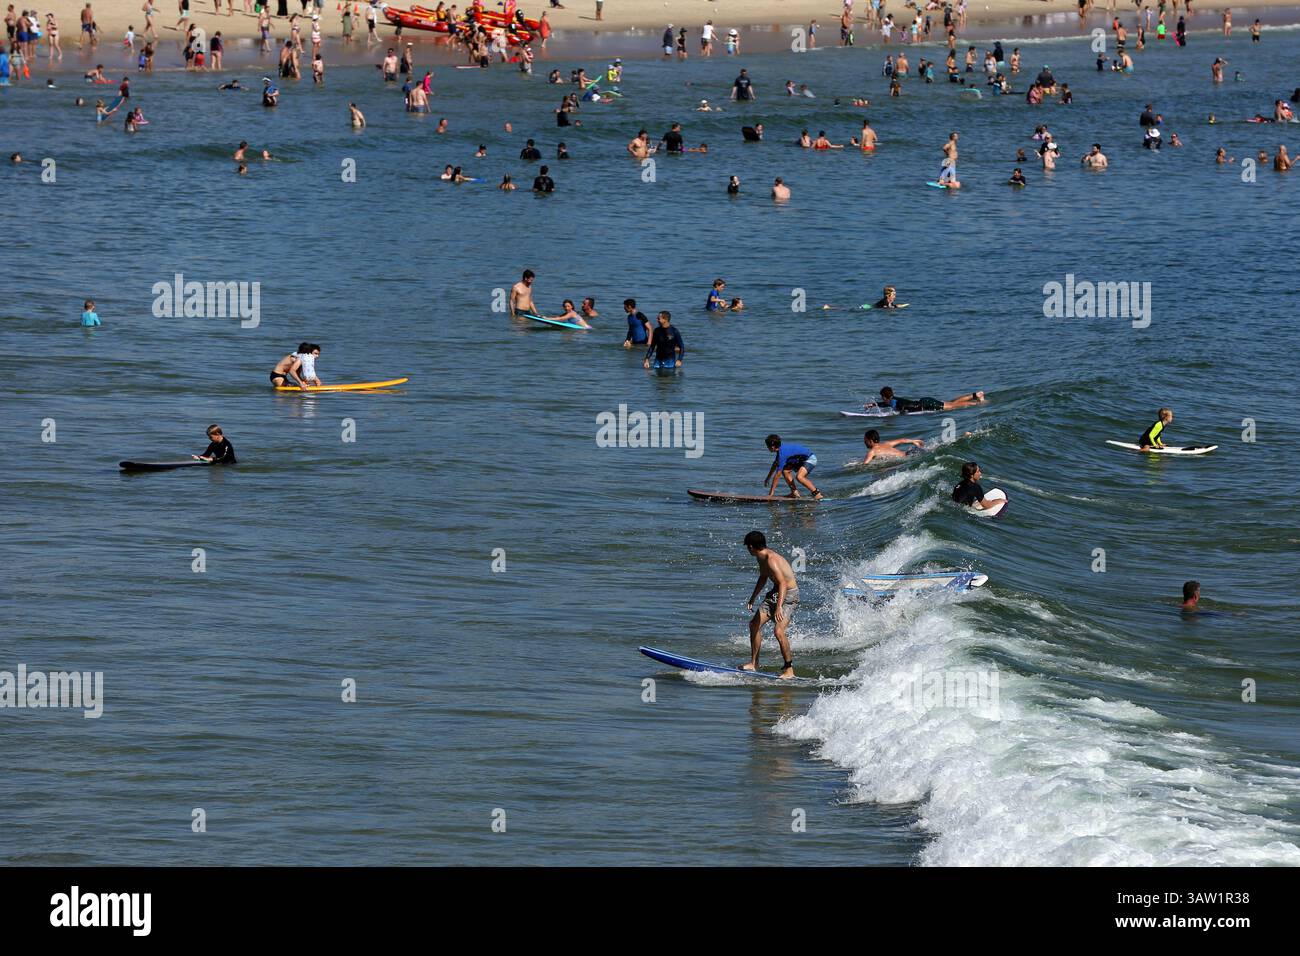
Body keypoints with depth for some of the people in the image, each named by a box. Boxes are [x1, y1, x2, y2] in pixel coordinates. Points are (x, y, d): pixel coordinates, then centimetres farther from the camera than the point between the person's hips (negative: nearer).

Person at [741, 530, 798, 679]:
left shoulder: (771, 560, -27)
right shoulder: (761, 558, 4)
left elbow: (783, 583, -37)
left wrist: (779, 607, -48)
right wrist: (752, 599, 28)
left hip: (789, 595, -10)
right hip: (775, 593, 10)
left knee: (778, 630, -24)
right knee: (754, 624, 6)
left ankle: (789, 669, -14)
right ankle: (754, 663, 17)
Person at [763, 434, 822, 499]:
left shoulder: (783, 453, -26)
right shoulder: (780, 448, 2)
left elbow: (778, 474, -24)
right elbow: (775, 464, 21)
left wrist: (771, 491, -19)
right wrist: (768, 478, 27)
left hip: (810, 459, -10)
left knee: (799, 477, -29)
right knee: (785, 471, 5)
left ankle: (817, 494, -20)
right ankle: (794, 492, 7)